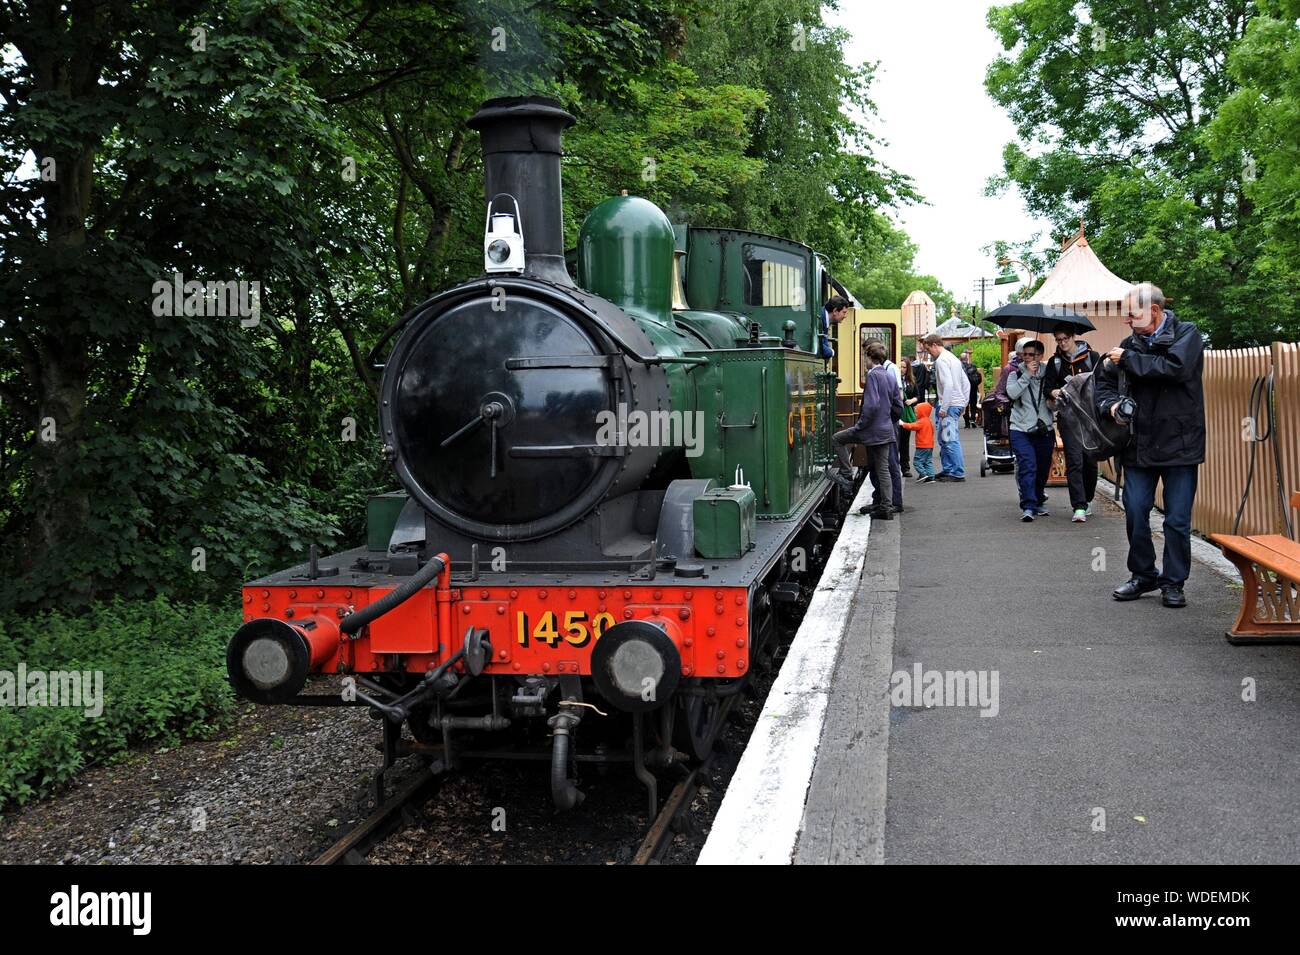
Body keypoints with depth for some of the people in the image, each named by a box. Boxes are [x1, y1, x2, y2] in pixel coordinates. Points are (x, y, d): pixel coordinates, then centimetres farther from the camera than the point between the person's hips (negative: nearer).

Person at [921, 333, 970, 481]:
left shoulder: (941, 360, -12)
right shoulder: (953, 358, 18)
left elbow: (948, 384, -22)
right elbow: (966, 383, 21)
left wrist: (943, 408, -20)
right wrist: (963, 404, 21)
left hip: (950, 405, -10)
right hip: (958, 404, 10)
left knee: (950, 440, -8)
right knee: (944, 439, 17)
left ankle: (958, 473, -7)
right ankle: (948, 470, 22)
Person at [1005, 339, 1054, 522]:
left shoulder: (1048, 375, 8)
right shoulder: (1016, 375, 8)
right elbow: (1012, 393, -14)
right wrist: (1027, 374, -13)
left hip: (1044, 430, 2)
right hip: (1021, 430, -2)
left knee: (1043, 470, 11)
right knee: (1027, 466, -16)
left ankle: (1039, 502, 31)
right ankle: (1028, 506, -17)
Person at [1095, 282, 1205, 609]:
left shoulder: (1186, 335, -5)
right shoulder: (1131, 342, 7)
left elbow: (1174, 368, -25)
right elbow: (1104, 379, 18)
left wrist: (1128, 359, -17)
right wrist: (1111, 403, -3)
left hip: (1179, 444, -4)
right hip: (1139, 445, 4)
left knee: (1177, 520, 2)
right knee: (1135, 514, 6)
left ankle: (1173, 583, 15)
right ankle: (1143, 576, 23)